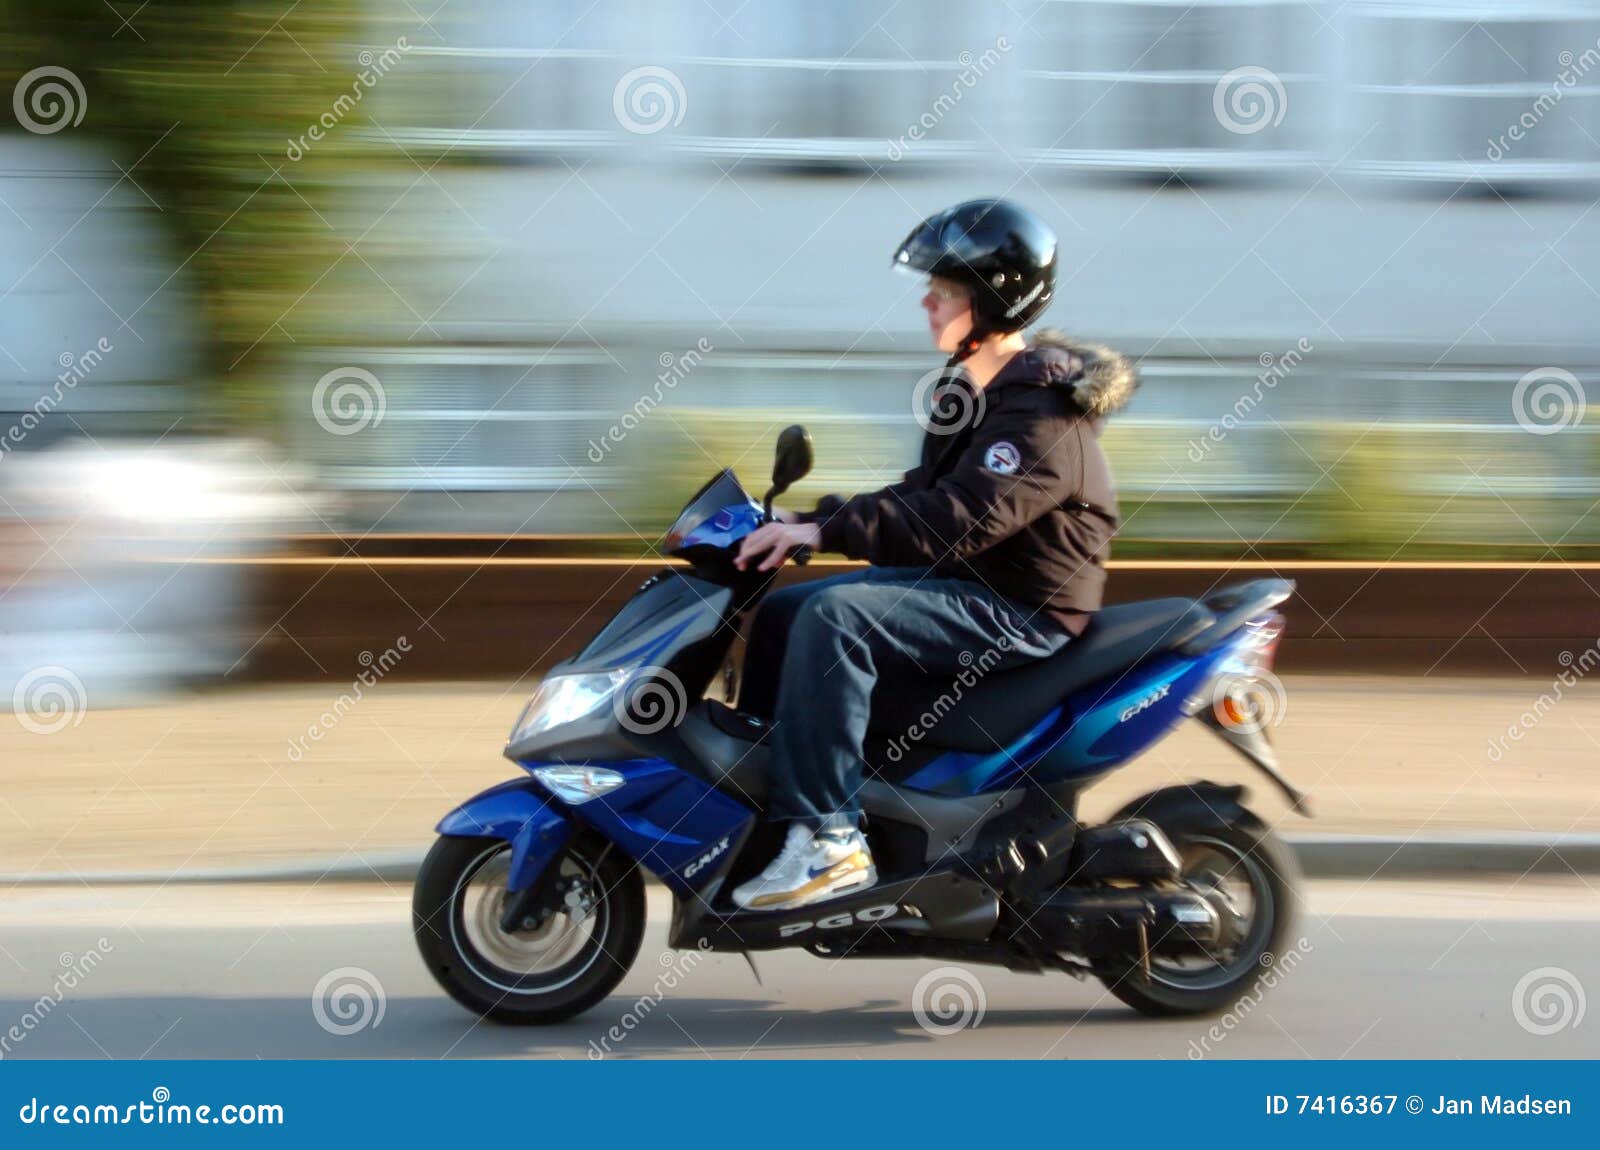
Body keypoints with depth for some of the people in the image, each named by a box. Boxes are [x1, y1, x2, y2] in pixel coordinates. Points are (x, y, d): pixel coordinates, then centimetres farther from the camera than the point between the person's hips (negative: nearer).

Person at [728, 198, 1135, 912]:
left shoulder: (1042, 413, -20)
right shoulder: (970, 385, 12)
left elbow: (961, 520, -31)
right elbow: (929, 493, 17)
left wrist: (826, 530, -32)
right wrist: (806, 523, 6)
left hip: (1022, 612, -11)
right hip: (962, 583, 11)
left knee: (834, 616, -28)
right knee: (779, 612, 9)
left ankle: (828, 839, -29)